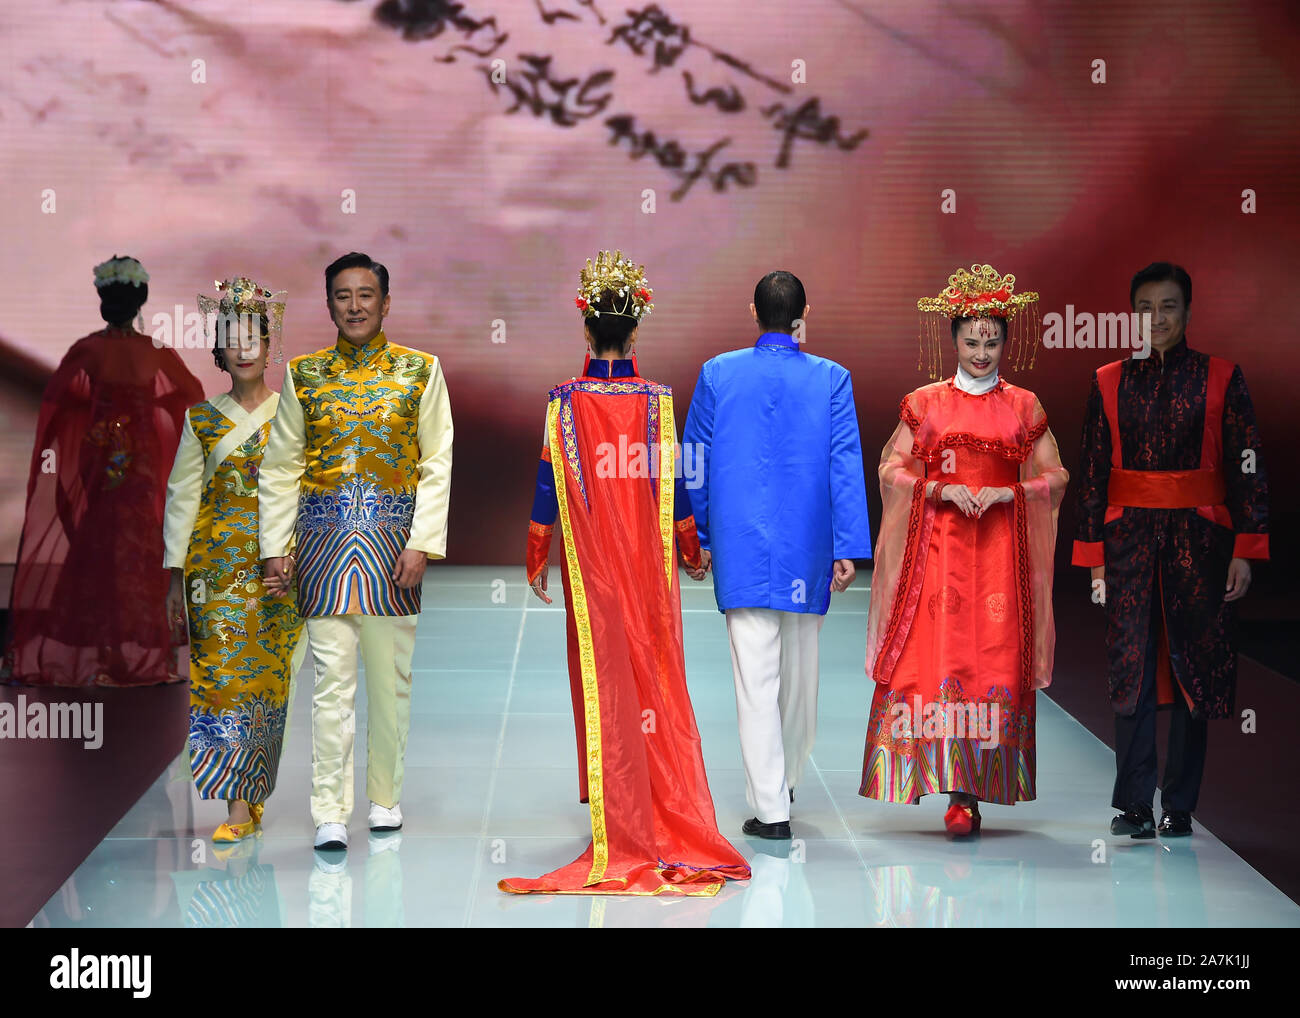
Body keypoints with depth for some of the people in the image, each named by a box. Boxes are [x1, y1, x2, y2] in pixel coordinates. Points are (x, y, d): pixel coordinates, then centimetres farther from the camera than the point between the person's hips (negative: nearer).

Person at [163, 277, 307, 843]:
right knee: (223, 670, -8)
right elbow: (182, 495, 6)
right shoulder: (202, 418, 8)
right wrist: (174, 576, 1)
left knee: (265, 673, 0)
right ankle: (239, 808, -7)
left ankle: (251, 796, 8)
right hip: (216, 559, 0)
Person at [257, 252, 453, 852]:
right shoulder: (303, 374, 7)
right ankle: (329, 813, -4)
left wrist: (422, 543, -7)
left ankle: (384, 798, 22)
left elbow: (437, 465, 2)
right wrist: (276, 547, 0)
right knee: (332, 678, -6)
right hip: (325, 539, 0)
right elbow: (280, 468, 8)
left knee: (391, 677, 8)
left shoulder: (420, 370, 5)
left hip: (393, 540, 1)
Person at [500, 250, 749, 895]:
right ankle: (668, 807, 12)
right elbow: (674, 480, -1)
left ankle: (614, 806, 9)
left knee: (601, 679, 6)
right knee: (656, 677, 9)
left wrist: (537, 559, 6)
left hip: (589, 562, -1)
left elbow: (548, 484, -3)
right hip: (649, 563, 1)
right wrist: (692, 550, 12)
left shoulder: (566, 402, -7)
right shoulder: (657, 401, -6)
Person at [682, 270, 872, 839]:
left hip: (741, 551, -1)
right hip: (807, 553, 1)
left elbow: (694, 462, 5)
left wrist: (697, 537, 14)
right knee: (800, 672, 17)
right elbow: (846, 467, -5)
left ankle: (771, 808, -3)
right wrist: (848, 548, -3)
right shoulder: (832, 379, -3)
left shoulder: (717, 374, -1)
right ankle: (787, 781, 34)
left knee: (755, 679, -1)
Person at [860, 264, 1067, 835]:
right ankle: (958, 791, -3)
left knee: (993, 657, -6)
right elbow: (892, 468, 6)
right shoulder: (925, 403, 8)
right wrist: (943, 489, -10)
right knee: (938, 654, -9)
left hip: (1000, 545, 0)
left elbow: (1055, 476, 10)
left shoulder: (1023, 407, 9)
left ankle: (970, 791, -5)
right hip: (938, 544, 0)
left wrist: (1007, 493, -8)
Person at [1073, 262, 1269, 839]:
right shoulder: (1109, 384, 7)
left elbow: (1248, 469, 1)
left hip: (1199, 540, -1)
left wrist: (1244, 551, -5)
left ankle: (1179, 808, 10)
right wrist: (1095, 558, 3)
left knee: (1193, 669, 3)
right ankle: (1134, 806, -4)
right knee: (1131, 668, -6)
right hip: (1130, 541, 1)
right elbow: (1093, 476, 8)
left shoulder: (1221, 379, 3)